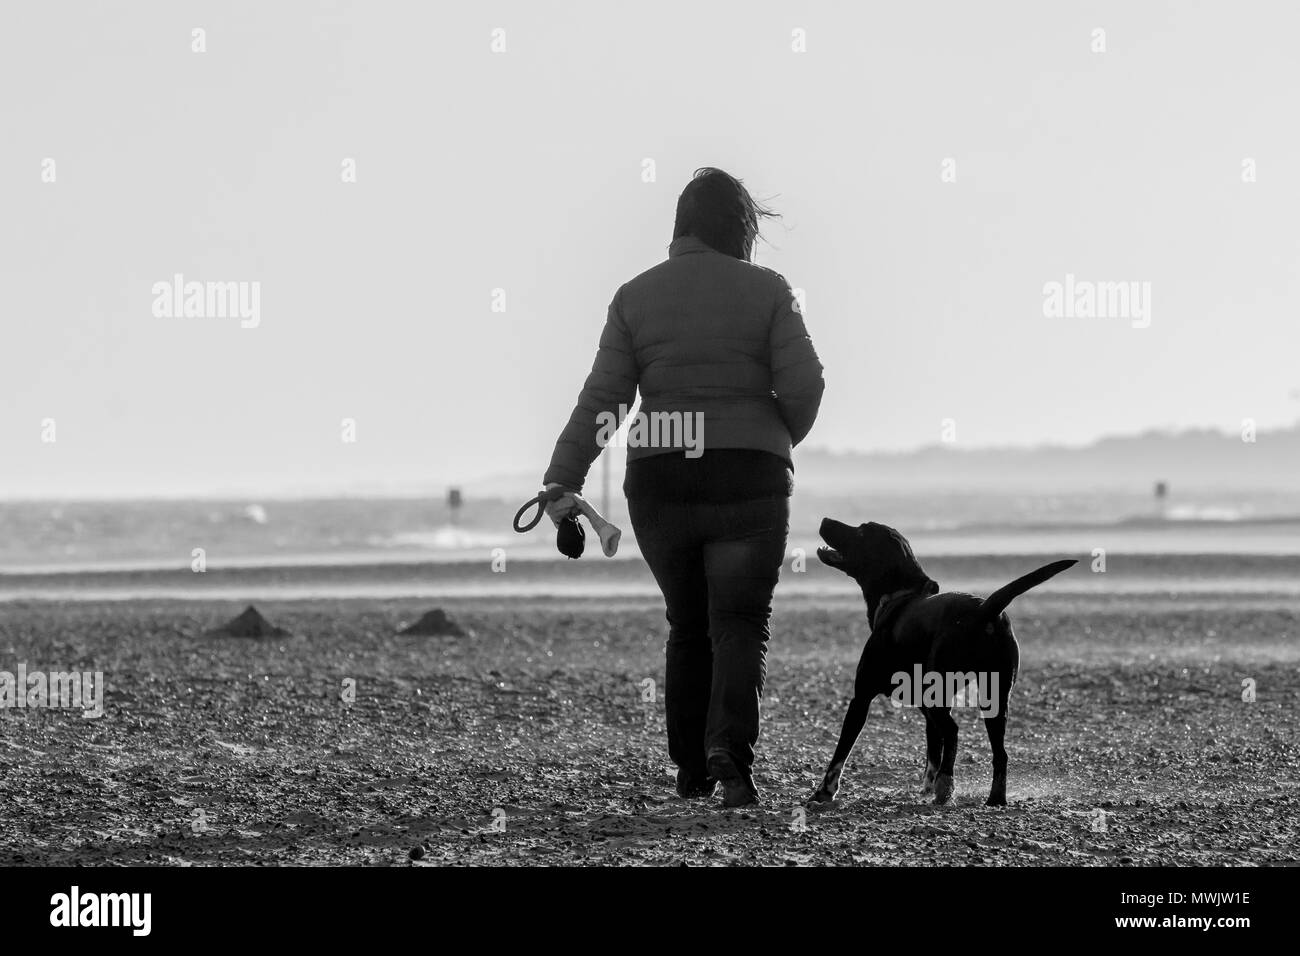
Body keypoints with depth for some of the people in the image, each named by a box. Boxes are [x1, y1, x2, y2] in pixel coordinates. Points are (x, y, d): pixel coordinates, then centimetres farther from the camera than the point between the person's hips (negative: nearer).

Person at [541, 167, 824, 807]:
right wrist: (779, 440, 13)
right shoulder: (765, 291, -1)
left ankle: (691, 768, 20)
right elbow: (803, 384, -7)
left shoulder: (636, 297, 4)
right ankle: (729, 749, -24)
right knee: (740, 627, -1)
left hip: (660, 483, 2)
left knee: (687, 625, 18)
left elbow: (601, 397, -3)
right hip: (748, 481, -2)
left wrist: (563, 479, -6)